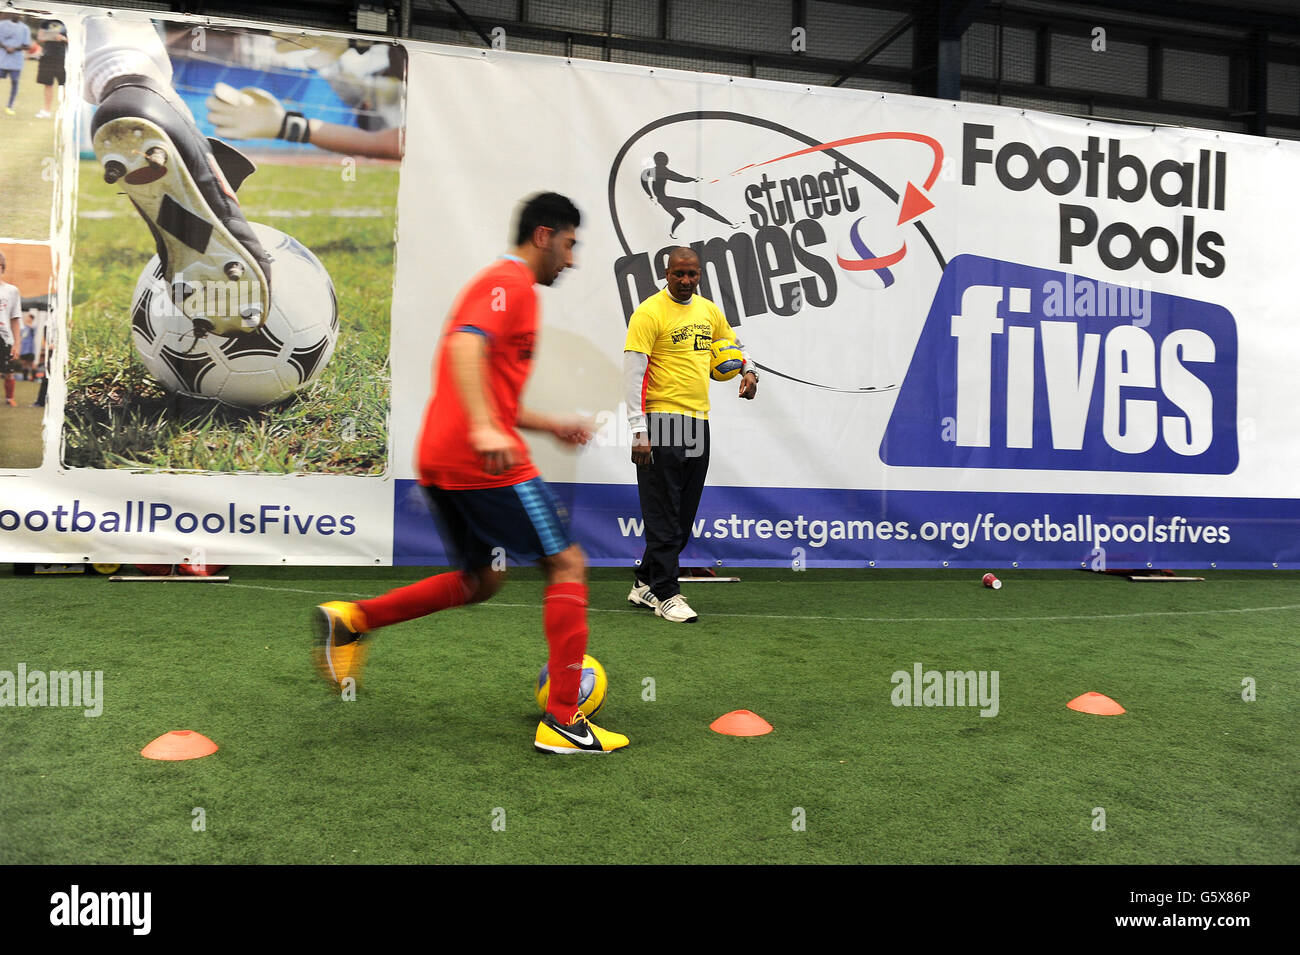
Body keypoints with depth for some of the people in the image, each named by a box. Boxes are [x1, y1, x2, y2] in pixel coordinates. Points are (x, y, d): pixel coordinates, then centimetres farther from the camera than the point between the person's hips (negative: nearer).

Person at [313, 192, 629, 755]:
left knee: (481, 580, 20)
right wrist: (485, 429, -34)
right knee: (567, 565, -2)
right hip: (485, 462, -10)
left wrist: (552, 425, 27)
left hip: (439, 460, 10)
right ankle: (562, 722, 0)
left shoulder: (498, 284, 26)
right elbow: (465, 346, -23)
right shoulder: (511, 281, -4)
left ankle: (352, 619, 12)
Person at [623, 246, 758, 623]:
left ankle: (645, 585, 24)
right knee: (663, 514, -4)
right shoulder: (650, 312, -8)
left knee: (683, 515, 12)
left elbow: (735, 345, 30)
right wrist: (639, 431, -19)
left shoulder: (709, 310, 13)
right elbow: (633, 372, -13)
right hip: (662, 422, -7)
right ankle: (664, 594, 4)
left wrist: (748, 370, 7)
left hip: (698, 422, 7)